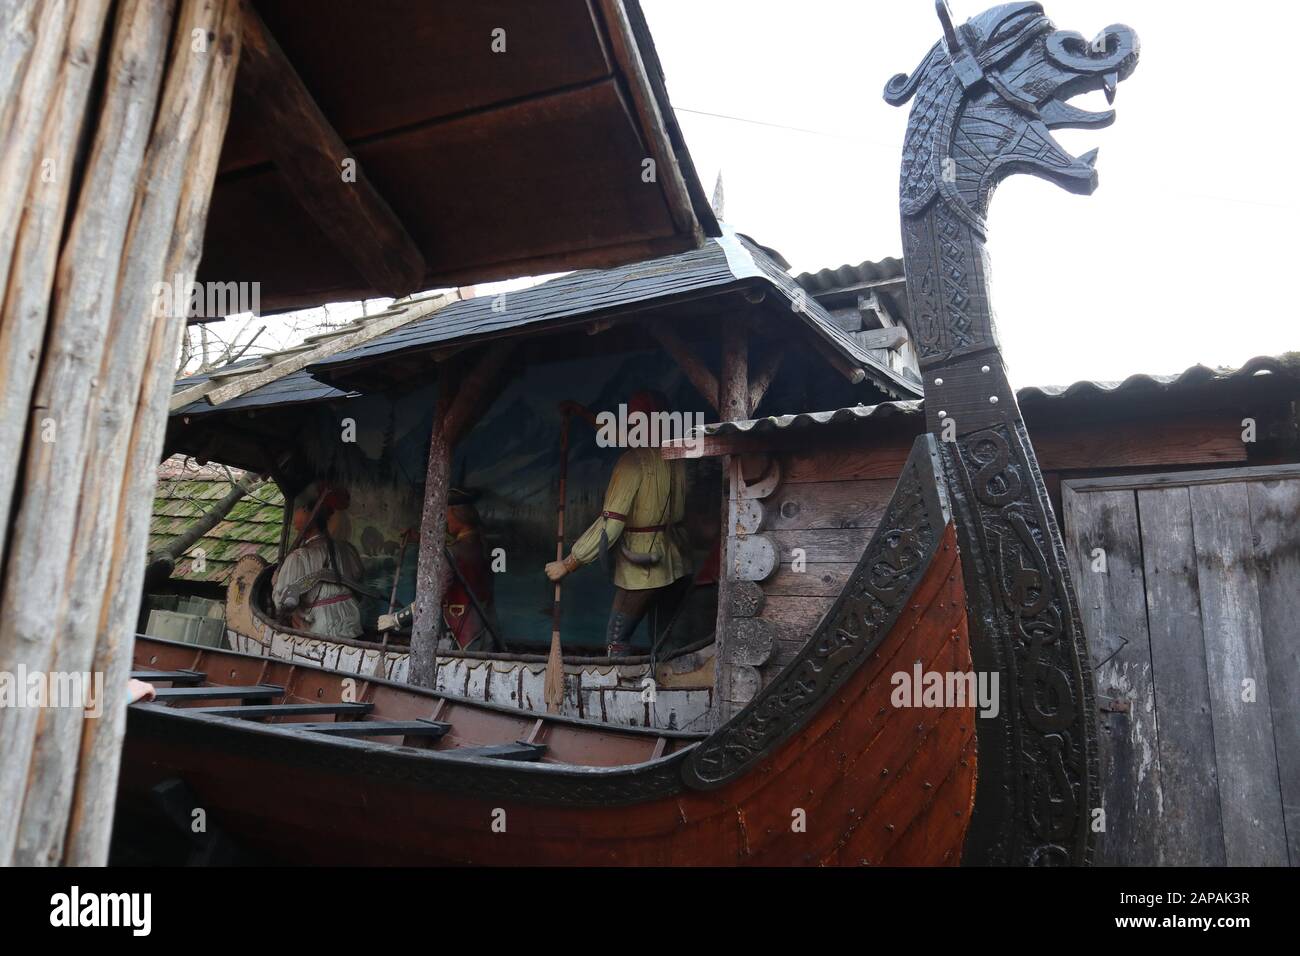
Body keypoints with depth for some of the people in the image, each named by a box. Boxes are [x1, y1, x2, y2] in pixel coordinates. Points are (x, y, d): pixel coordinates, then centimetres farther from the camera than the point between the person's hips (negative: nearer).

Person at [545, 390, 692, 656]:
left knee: (617, 639, 8)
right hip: (678, 564, 7)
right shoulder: (676, 457, 2)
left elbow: (610, 524, -21)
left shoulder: (634, 461, -17)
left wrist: (566, 565, -13)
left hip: (643, 571, -6)